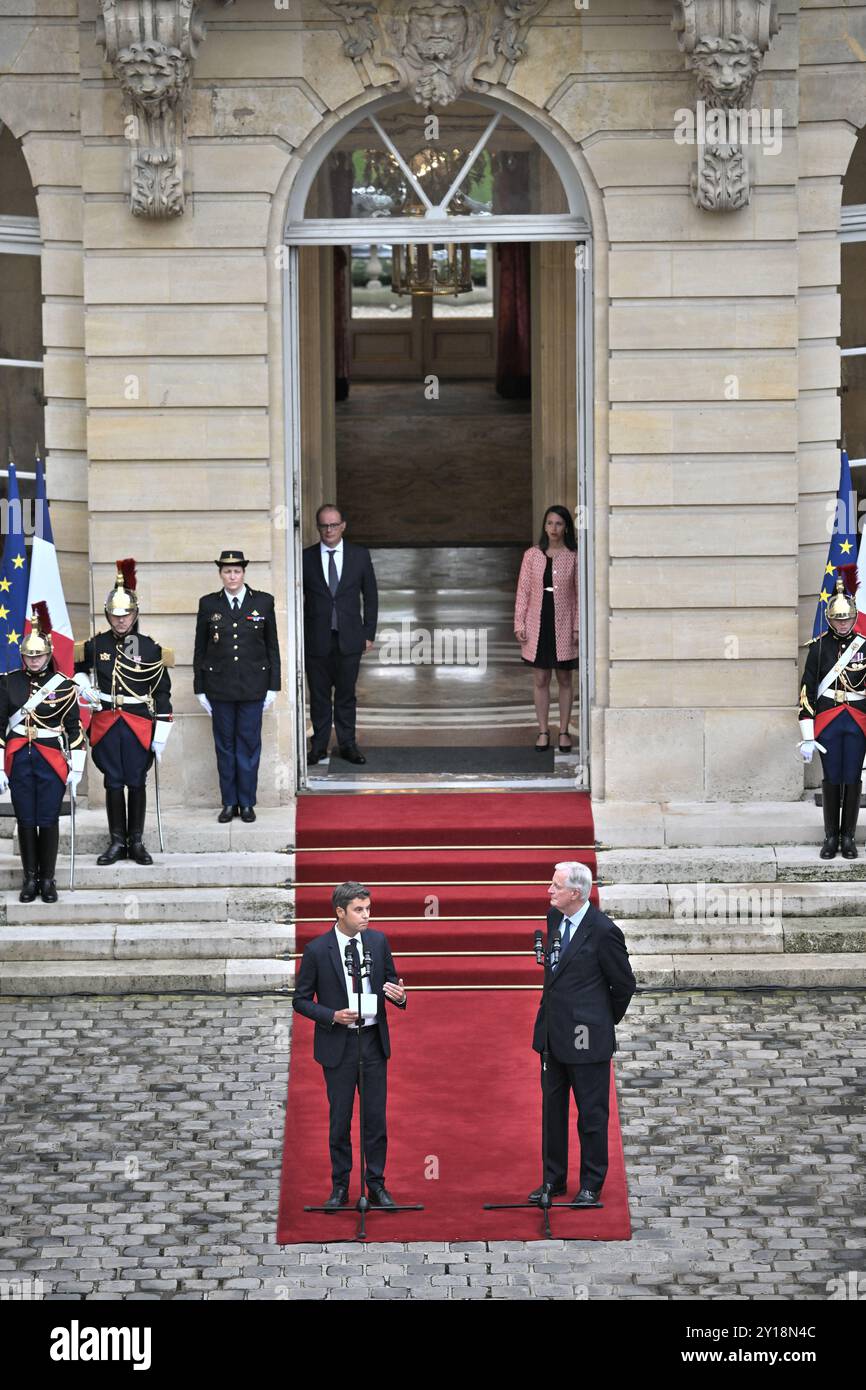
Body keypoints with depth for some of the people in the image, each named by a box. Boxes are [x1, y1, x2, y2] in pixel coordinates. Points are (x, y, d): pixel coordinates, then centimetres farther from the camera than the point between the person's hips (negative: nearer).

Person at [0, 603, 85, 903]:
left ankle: (47, 879, 13)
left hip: (53, 762, -1)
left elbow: (74, 728, 2)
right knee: (26, 821, 6)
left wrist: (76, 767, -1)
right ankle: (30, 878, 16)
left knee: (48, 821, 2)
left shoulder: (64, 685, -1)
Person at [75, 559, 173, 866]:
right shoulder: (95, 645, 3)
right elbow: (74, 667, 20)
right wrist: (83, 687, 0)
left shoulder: (150, 648, -1)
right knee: (113, 783, 6)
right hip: (106, 723, 1)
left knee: (137, 783, 4)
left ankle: (136, 842, 12)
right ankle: (117, 842, 12)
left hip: (139, 725, -1)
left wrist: (161, 733, -3)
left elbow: (162, 691, 1)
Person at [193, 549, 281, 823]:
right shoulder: (208, 604, 3)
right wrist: (200, 689, 3)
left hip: (253, 686, -1)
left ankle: (247, 803, 10)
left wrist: (273, 687, 1)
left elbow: (272, 646, 5)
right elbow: (200, 649, 7)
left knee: (249, 744, 2)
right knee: (225, 745, 5)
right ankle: (229, 803, 12)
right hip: (220, 686, 1)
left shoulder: (263, 602, 3)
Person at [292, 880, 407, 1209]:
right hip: (338, 1045, -3)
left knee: (376, 1117, 6)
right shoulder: (317, 951, -11)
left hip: (373, 1040, 3)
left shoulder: (378, 941, -1)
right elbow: (301, 1001, -4)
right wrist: (332, 1016, -19)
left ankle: (376, 1185, 17)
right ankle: (340, 1187, 18)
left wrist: (398, 995, -12)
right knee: (340, 1119, 6)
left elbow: (390, 980, 11)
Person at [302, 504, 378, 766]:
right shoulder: (306, 557, 1)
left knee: (346, 694, 6)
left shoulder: (360, 555, 4)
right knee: (319, 695, 5)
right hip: (316, 639, 0)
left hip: (350, 638, 1)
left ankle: (347, 744, 14)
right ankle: (319, 746, 12)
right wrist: (299, 635, -2)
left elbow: (370, 596, 9)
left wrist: (369, 633, 4)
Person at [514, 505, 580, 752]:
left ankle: (564, 731, 13)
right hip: (538, 623, 1)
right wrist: (519, 624, -1)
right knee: (540, 680, 4)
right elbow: (523, 591, 5)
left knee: (565, 679, 6)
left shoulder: (573, 557, 0)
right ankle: (543, 731, 11)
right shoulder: (532, 555, 3)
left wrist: (578, 627, -5)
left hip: (563, 626, -1)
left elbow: (579, 595, 1)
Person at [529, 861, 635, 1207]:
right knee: (552, 1108, 15)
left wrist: (606, 1021, 4)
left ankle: (591, 1183, 16)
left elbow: (623, 984, -7)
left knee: (591, 1112, 5)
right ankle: (554, 1178, 27)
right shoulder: (554, 918, 4)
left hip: (585, 1036, -7)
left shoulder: (603, 932, -18)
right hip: (552, 1032, 7)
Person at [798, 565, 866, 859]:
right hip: (828, 722, 0)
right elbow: (807, 690, -2)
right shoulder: (820, 646, -2)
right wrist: (807, 736, -7)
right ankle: (831, 837, 15)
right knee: (831, 779, 6)